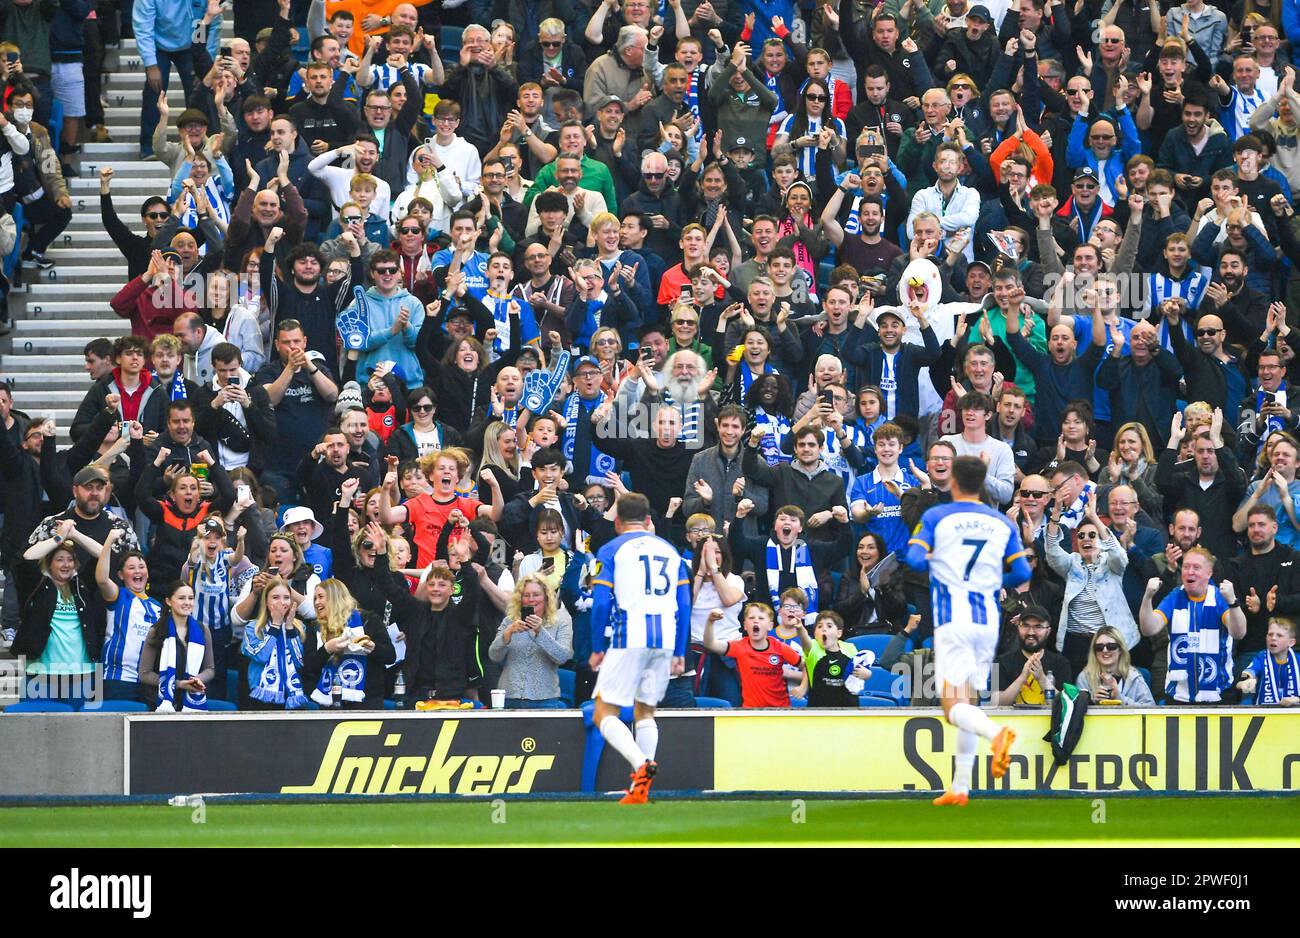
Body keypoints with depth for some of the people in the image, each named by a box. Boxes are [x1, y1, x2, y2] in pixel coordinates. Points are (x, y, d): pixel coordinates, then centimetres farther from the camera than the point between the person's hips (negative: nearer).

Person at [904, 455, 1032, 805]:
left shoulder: (936, 517, 1)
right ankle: (960, 787, 13)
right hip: (988, 618, 4)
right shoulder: (1002, 523, 10)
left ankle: (996, 732, -42)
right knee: (968, 704, 15)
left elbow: (914, 559, -9)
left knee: (954, 706, -10)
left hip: (952, 618, -4)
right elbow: (1022, 573, 6)